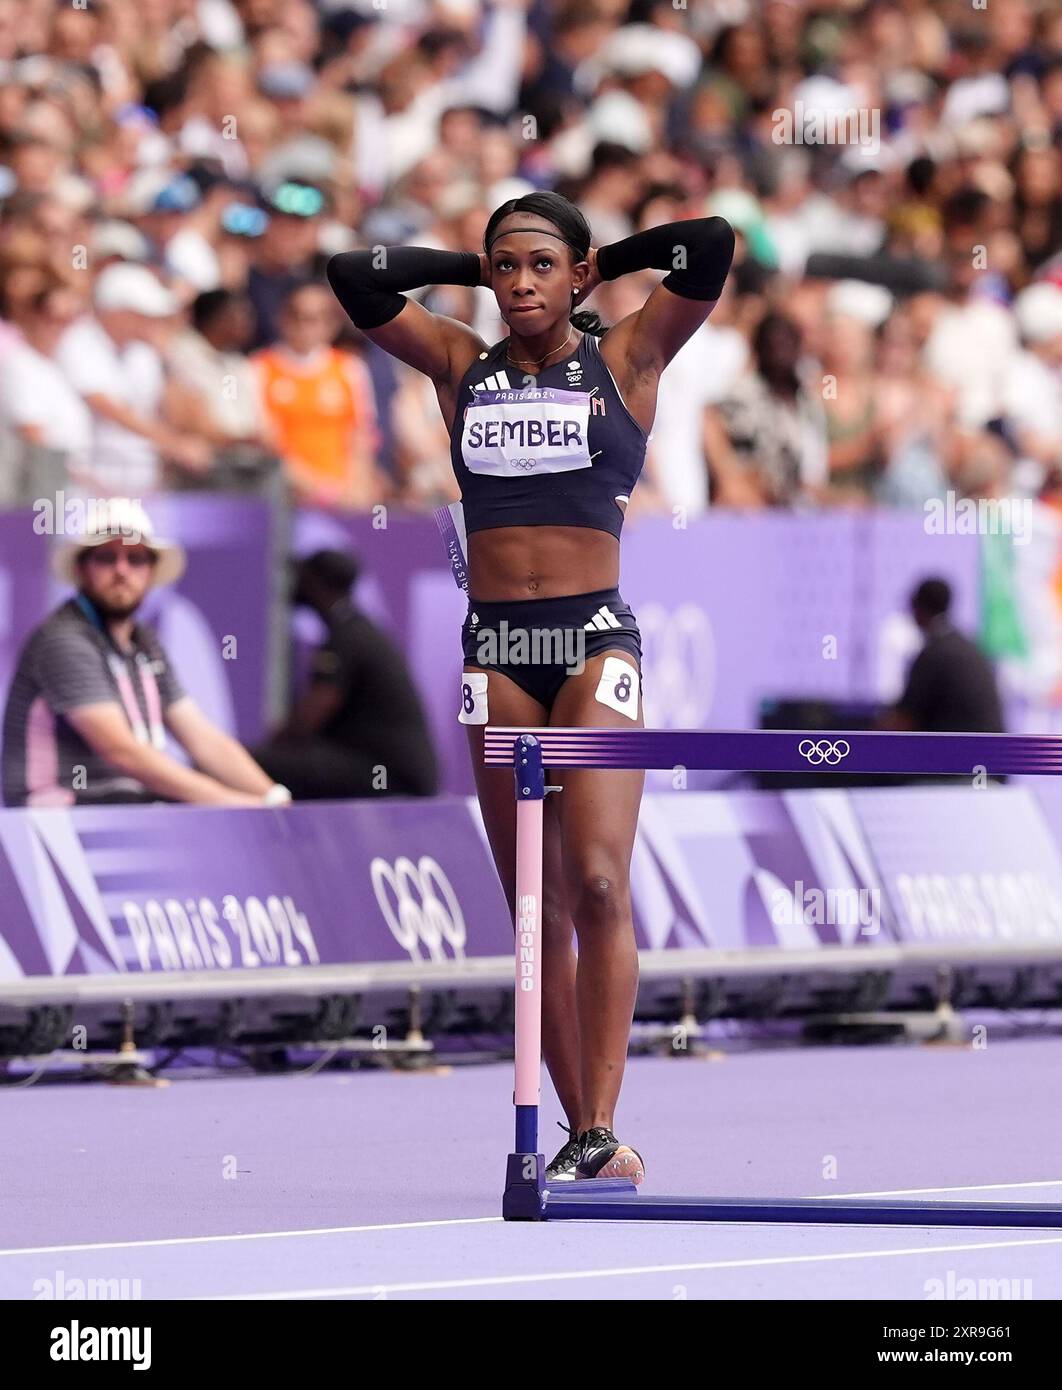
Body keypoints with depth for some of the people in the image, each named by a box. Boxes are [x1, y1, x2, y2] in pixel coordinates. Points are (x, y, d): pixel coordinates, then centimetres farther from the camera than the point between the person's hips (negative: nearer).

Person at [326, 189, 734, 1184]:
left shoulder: (623, 359, 4)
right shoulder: (463, 366, 11)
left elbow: (711, 246, -6)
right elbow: (352, 278, 9)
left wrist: (602, 263, 8)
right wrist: (473, 267, 13)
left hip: (594, 640, -4)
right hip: (496, 647, 4)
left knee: (597, 883, -16)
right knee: (536, 909, 3)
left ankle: (602, 1129, -20)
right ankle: (579, 1130, 7)